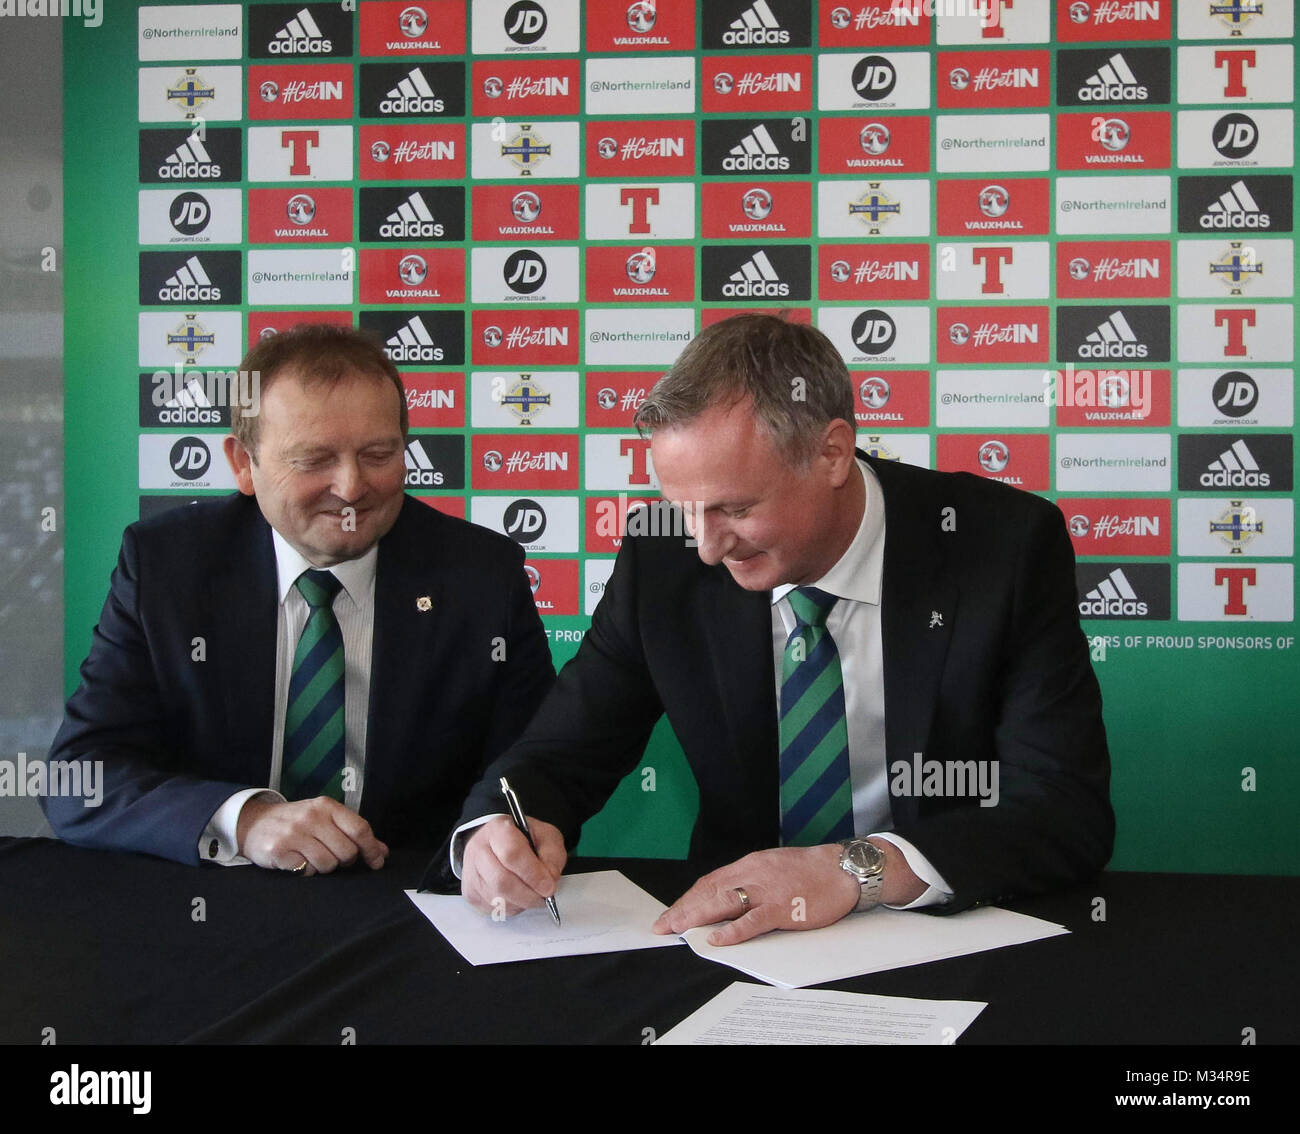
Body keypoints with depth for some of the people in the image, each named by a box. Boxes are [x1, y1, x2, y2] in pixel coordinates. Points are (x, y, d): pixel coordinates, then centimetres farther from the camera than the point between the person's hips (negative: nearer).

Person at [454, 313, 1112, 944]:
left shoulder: (1008, 546, -12)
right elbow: (559, 755, 2)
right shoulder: (662, 563, -6)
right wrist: (498, 830, -22)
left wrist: (861, 869, -30)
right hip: (740, 929, 1)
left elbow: (1071, 811, -16)